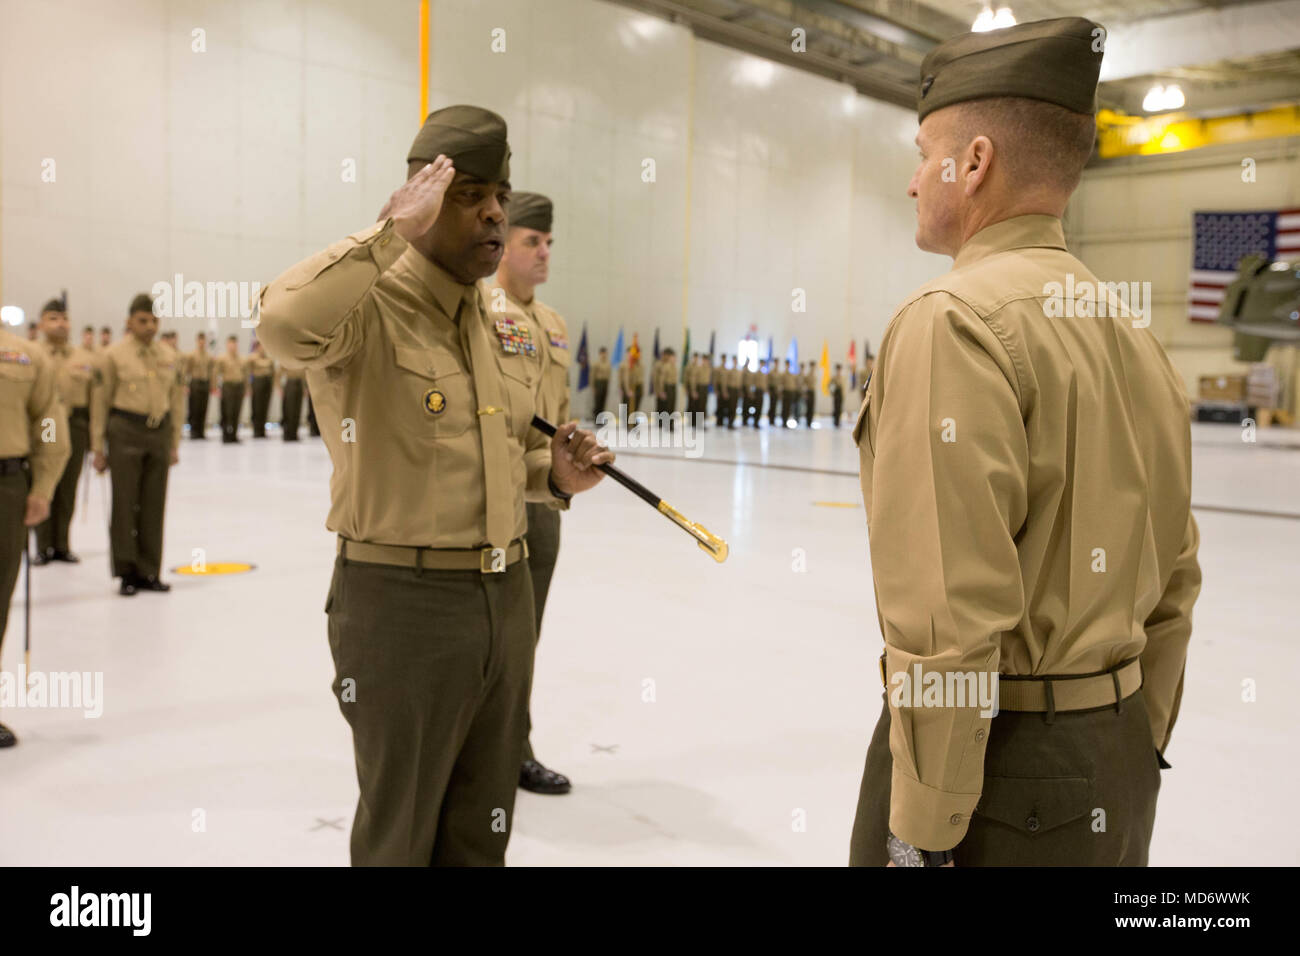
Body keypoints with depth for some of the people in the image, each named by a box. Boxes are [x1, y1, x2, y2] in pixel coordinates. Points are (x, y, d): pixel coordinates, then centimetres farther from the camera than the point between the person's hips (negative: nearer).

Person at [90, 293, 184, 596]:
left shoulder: (169, 356, 9)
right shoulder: (113, 354, -3)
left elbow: (177, 400, 14)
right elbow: (100, 401, -1)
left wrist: (174, 443, 11)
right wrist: (98, 447, -2)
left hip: (159, 433, 4)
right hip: (125, 432, -4)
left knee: (154, 506, 6)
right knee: (124, 503, 0)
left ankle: (148, 572, 15)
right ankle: (127, 573, 10)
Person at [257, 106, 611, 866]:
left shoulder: (513, 335, 10)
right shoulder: (370, 310, -13)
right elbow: (285, 323, -37)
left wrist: (552, 475, 1)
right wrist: (394, 233, -27)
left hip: (508, 595, 7)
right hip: (402, 599, -7)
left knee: (481, 833, 21)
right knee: (400, 832, 12)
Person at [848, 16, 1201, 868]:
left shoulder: (952, 321, -18)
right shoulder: (1133, 333, 7)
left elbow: (950, 617, -24)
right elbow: (1174, 585, 12)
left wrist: (922, 830, -16)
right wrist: (1136, 751, 20)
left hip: (996, 760, -8)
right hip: (1117, 759, 8)